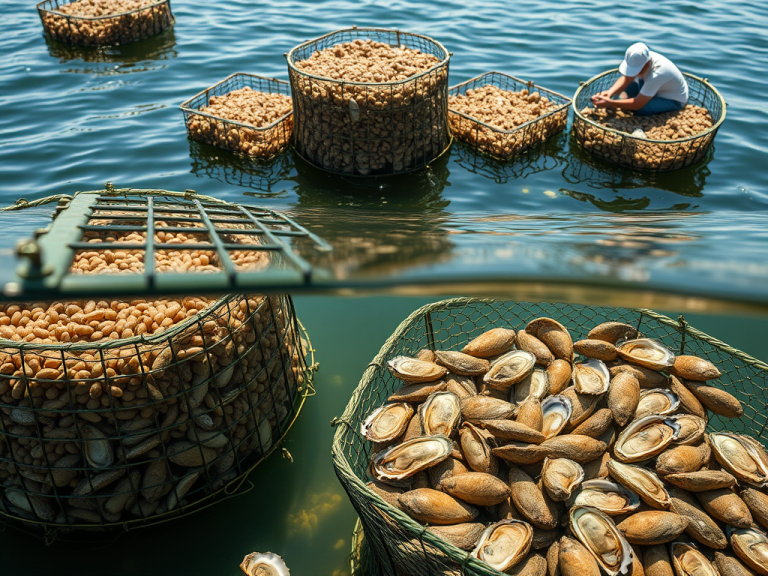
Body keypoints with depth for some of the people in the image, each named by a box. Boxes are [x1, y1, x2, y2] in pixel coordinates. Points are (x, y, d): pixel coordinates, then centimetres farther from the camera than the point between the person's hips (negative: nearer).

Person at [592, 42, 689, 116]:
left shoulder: (657, 74, -41)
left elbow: (637, 104, -38)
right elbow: (626, 79, -13)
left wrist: (609, 103, -38)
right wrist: (610, 92, -32)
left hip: (675, 101, -7)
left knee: (640, 109, -29)